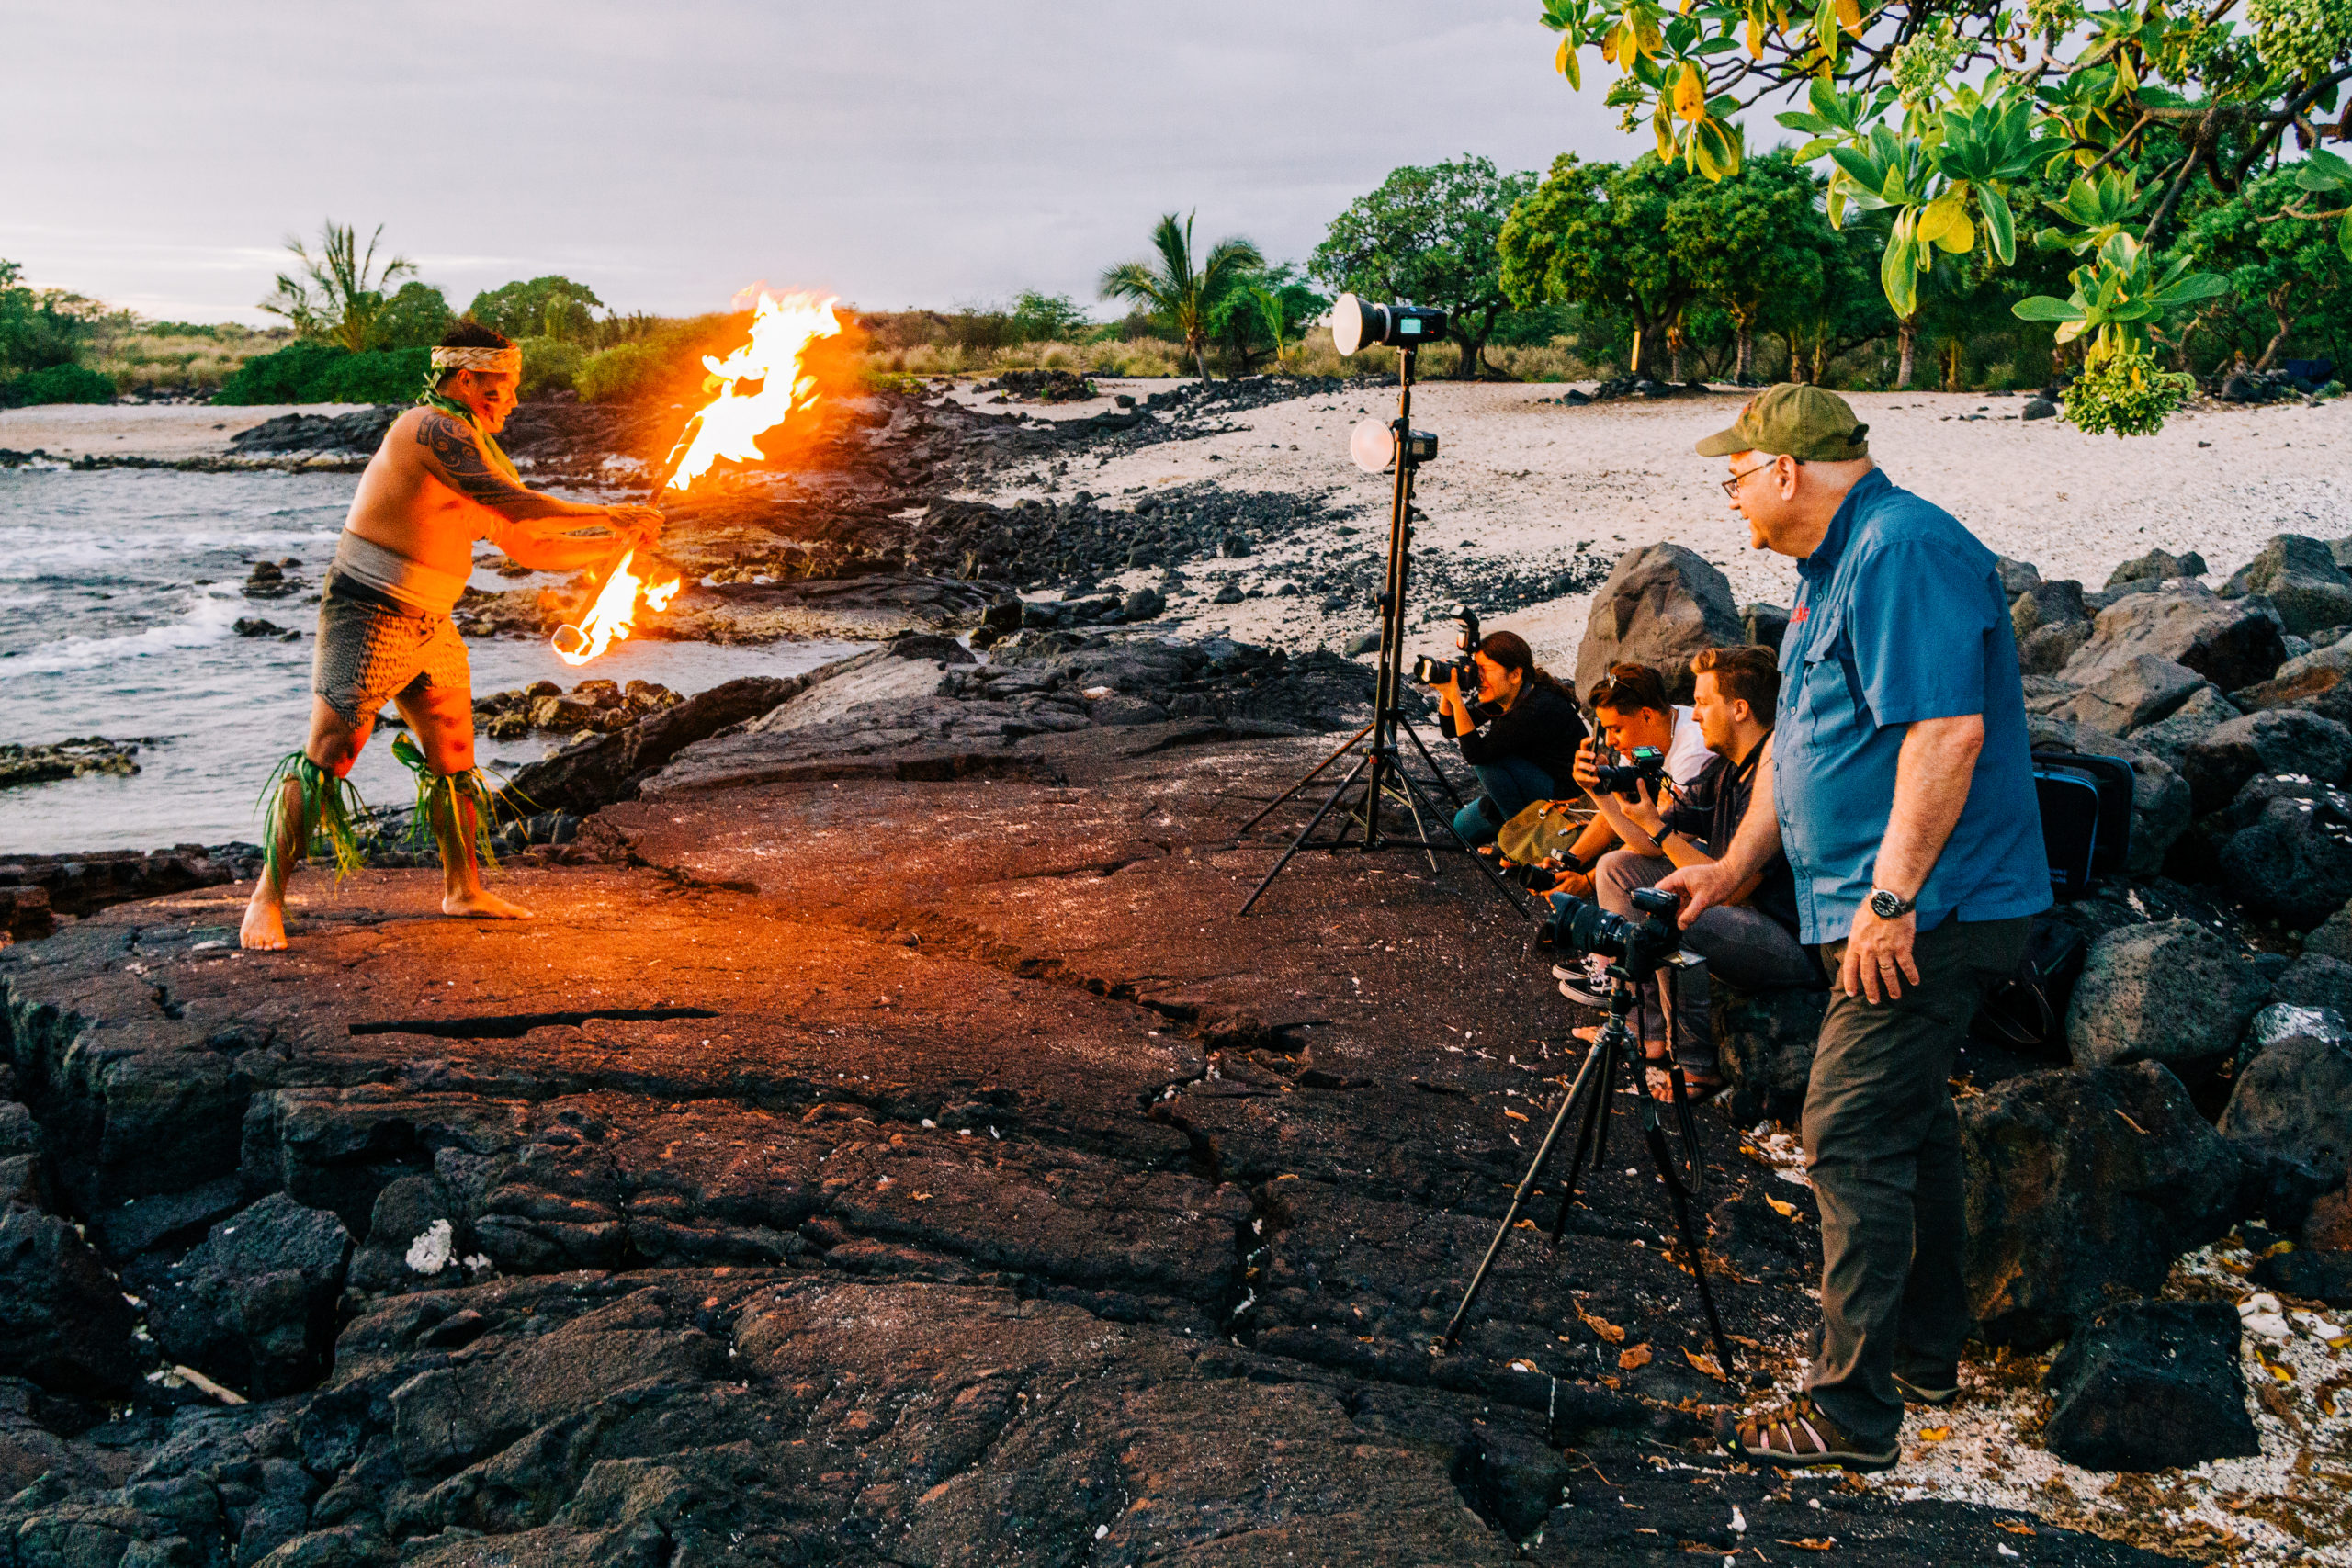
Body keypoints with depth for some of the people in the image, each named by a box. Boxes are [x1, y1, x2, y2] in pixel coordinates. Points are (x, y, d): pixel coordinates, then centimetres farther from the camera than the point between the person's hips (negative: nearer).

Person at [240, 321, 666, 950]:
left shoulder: (475, 446, 15)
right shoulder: (435, 429, -15)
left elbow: (526, 547, 17)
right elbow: (519, 507, -23)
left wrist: (617, 544, 11)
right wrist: (611, 515, -16)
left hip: (427, 625, 10)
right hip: (367, 617, -10)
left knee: (454, 758, 11)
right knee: (328, 756, -9)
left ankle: (463, 889, 24)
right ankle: (267, 898, 0)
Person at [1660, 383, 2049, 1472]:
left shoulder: (1904, 550, -17)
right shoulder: (1835, 564, 17)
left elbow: (1947, 731, -27)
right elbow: (1804, 738, 22)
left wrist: (1892, 897, -26)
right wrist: (1731, 869, 20)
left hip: (1923, 914, -11)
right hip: (1884, 907, 11)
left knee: (1852, 1138, -8)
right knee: (1907, 1121, 18)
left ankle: (1851, 1411, 0)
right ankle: (1925, 1355, 32)